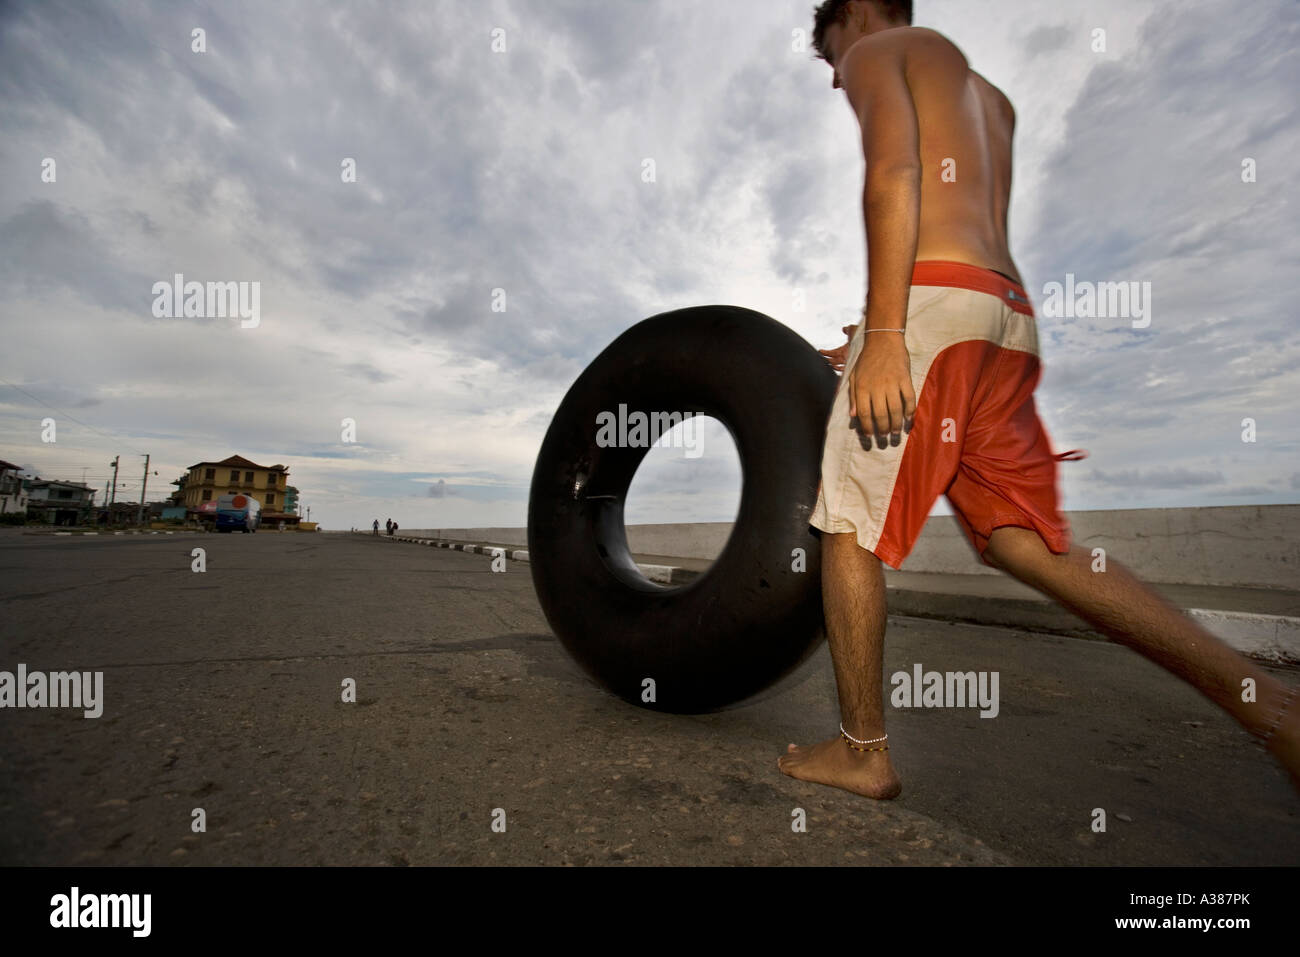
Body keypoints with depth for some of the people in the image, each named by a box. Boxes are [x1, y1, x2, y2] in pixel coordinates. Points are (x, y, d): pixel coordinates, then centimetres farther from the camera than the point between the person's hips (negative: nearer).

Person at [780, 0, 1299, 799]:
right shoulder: (987, 96, 35)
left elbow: (895, 174, -9)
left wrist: (883, 332, -19)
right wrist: (878, 337, 34)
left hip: (933, 305, -8)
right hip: (1010, 317, 8)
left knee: (848, 527, -1)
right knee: (1027, 544, 6)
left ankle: (862, 752, 8)